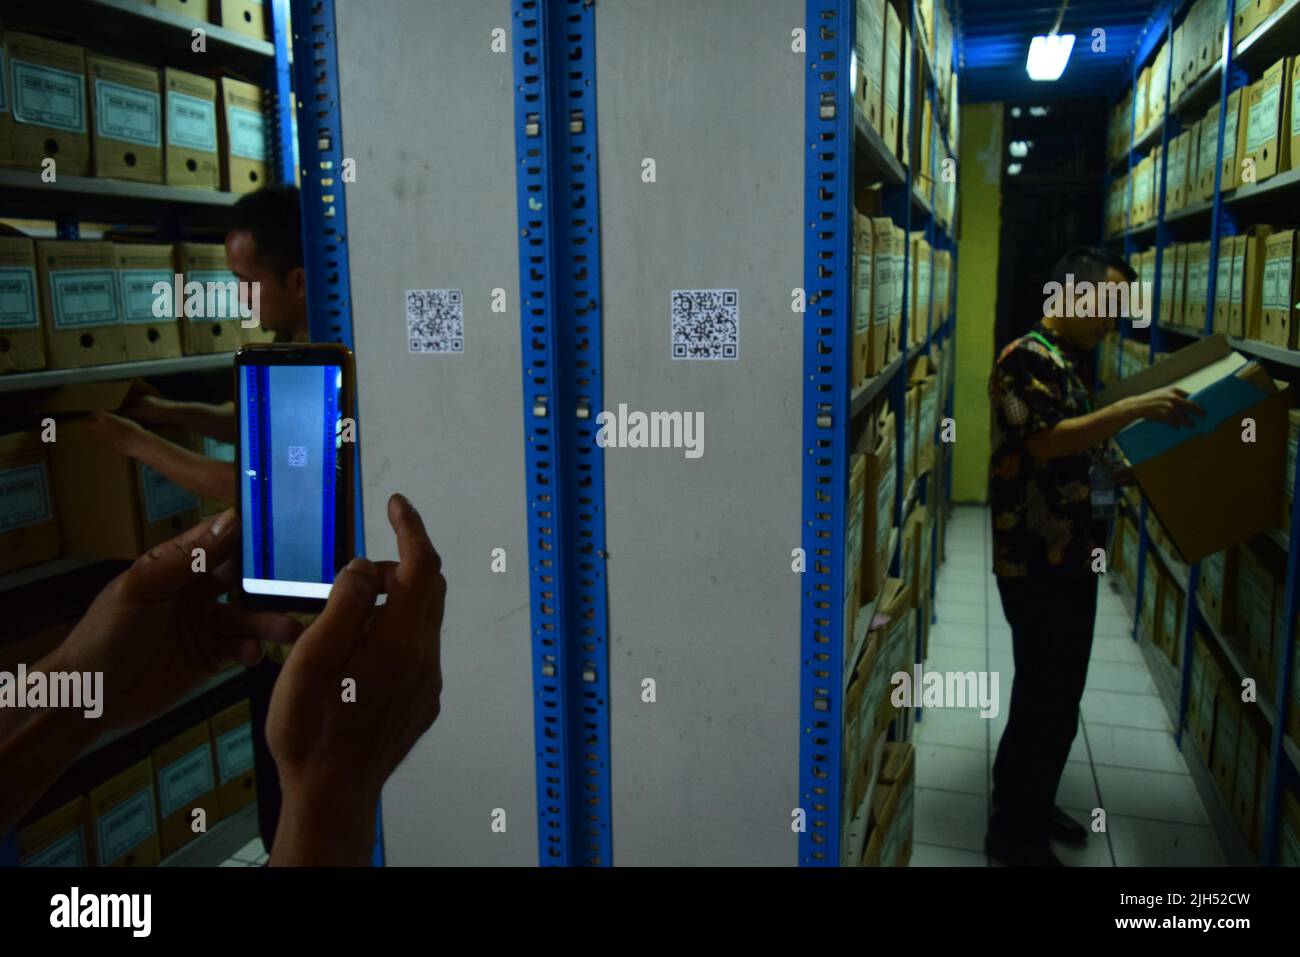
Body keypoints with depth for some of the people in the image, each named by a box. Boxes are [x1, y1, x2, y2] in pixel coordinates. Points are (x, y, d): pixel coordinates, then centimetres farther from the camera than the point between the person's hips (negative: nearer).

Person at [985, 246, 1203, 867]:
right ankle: (1010, 832, 16)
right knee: (1041, 700, 0)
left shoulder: (1070, 363, 16)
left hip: (1074, 558, 10)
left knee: (1061, 698, 18)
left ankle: (1036, 807, 35)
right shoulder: (1026, 358, -14)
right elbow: (1044, 442, -26)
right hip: (1036, 564, -10)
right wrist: (1134, 408, -27)